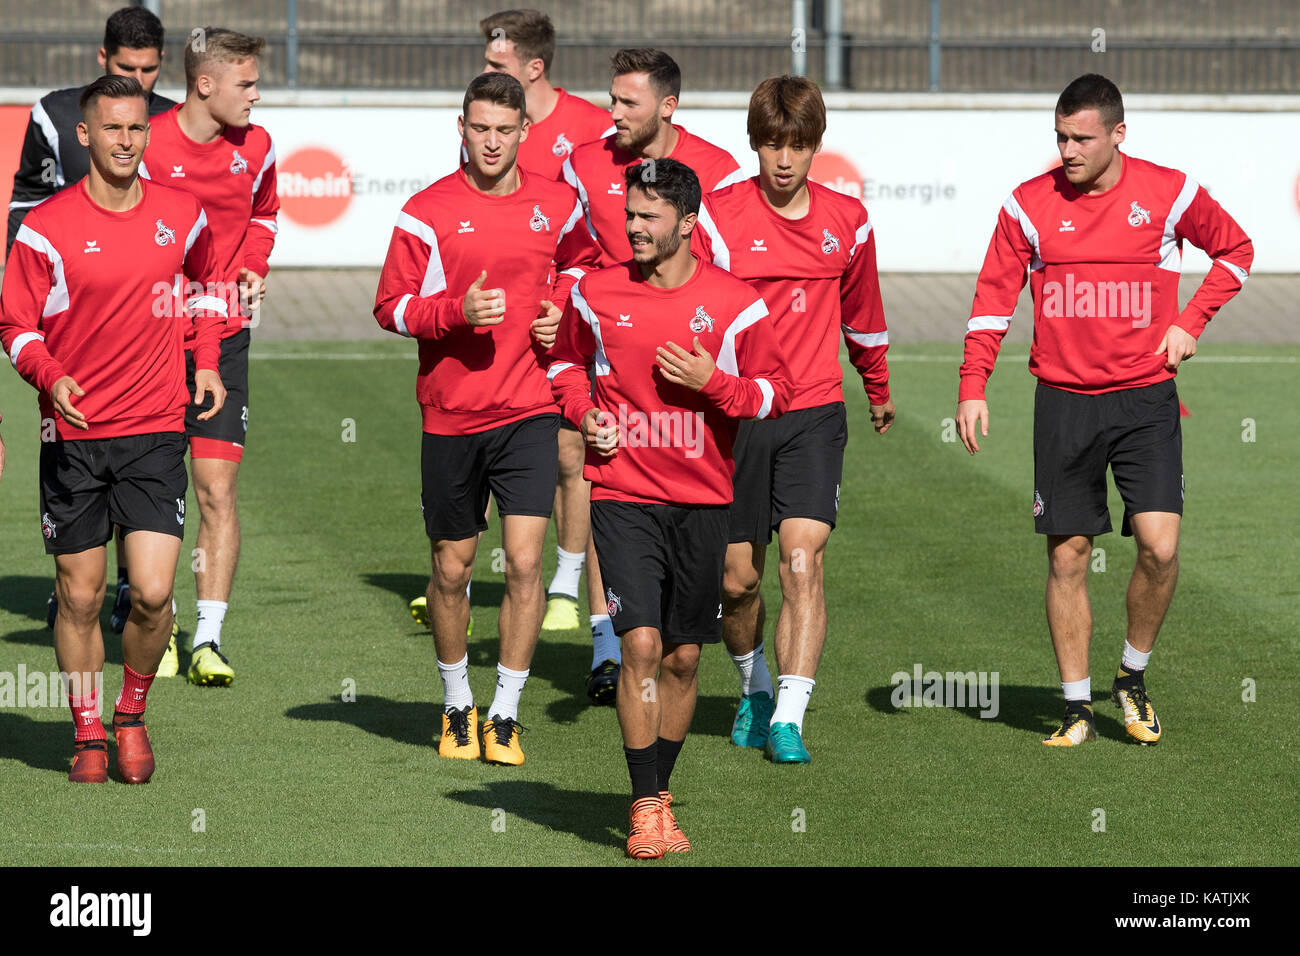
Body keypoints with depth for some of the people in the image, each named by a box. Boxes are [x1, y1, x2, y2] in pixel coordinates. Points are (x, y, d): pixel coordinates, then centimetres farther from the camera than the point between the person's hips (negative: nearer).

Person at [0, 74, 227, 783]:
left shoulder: (181, 214, 4)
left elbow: (206, 288, 24)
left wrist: (205, 361, 12)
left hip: (155, 432, 1)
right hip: (72, 433, -1)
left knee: (152, 591, -10)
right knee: (80, 595, 4)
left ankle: (132, 714, 14)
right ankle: (88, 736, 20)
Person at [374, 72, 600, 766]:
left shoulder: (556, 205, 5)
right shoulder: (427, 211, -5)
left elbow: (579, 260, 26)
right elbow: (391, 307, -3)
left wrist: (560, 307, 7)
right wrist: (458, 310, -19)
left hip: (528, 409, 1)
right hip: (450, 415, -1)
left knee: (525, 562, -10)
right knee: (452, 568, 9)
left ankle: (505, 714, 1)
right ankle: (457, 706, 28)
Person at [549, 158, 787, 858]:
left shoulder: (734, 303, -2)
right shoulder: (595, 294, 1)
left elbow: (774, 392, 5)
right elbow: (567, 362, 19)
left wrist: (713, 382, -13)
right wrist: (584, 414, 0)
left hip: (702, 502, 1)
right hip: (622, 494, -1)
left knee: (683, 656, 7)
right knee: (641, 644, -13)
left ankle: (661, 794, 23)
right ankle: (645, 810, -8)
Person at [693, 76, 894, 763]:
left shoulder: (847, 221, 4)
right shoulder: (717, 216, -6)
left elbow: (862, 314, 21)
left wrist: (879, 390, 34)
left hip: (814, 414, 1)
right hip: (733, 416, -1)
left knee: (803, 560, -15)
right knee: (738, 578, 7)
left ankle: (789, 720, -16)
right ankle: (753, 687, 36)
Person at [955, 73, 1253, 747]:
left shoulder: (1169, 193, -2)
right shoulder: (1030, 205, 0)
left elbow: (1235, 251, 14)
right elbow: (994, 296, 4)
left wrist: (1190, 322, 2)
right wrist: (973, 386, -6)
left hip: (1146, 397, -1)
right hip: (1064, 401, 1)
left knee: (1159, 546, -13)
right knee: (1067, 557, 1)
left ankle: (1133, 678, 11)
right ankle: (1076, 709, 12)